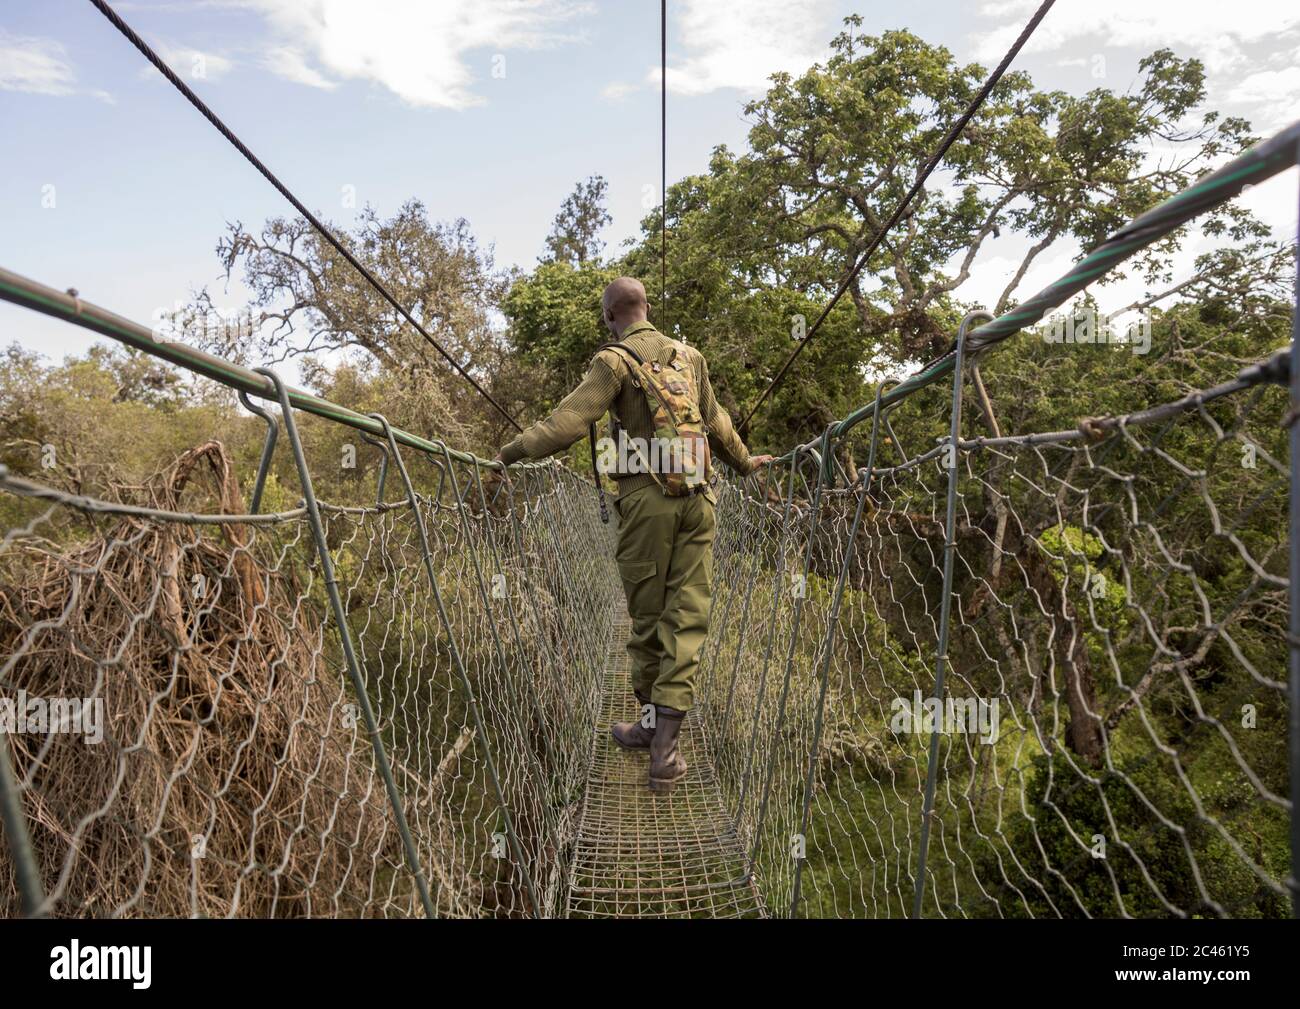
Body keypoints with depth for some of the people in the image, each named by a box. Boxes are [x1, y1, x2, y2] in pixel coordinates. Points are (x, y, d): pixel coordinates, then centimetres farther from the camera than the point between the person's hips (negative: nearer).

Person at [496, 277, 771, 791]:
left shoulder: (614, 361, -2)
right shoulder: (690, 356, 15)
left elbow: (567, 423, -13)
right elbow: (716, 422, 25)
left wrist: (507, 453, -7)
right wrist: (744, 462, 40)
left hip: (646, 499, -4)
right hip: (697, 498, 4)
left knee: (647, 616, 9)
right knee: (686, 616, 2)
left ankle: (653, 722, 22)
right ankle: (665, 740, -1)